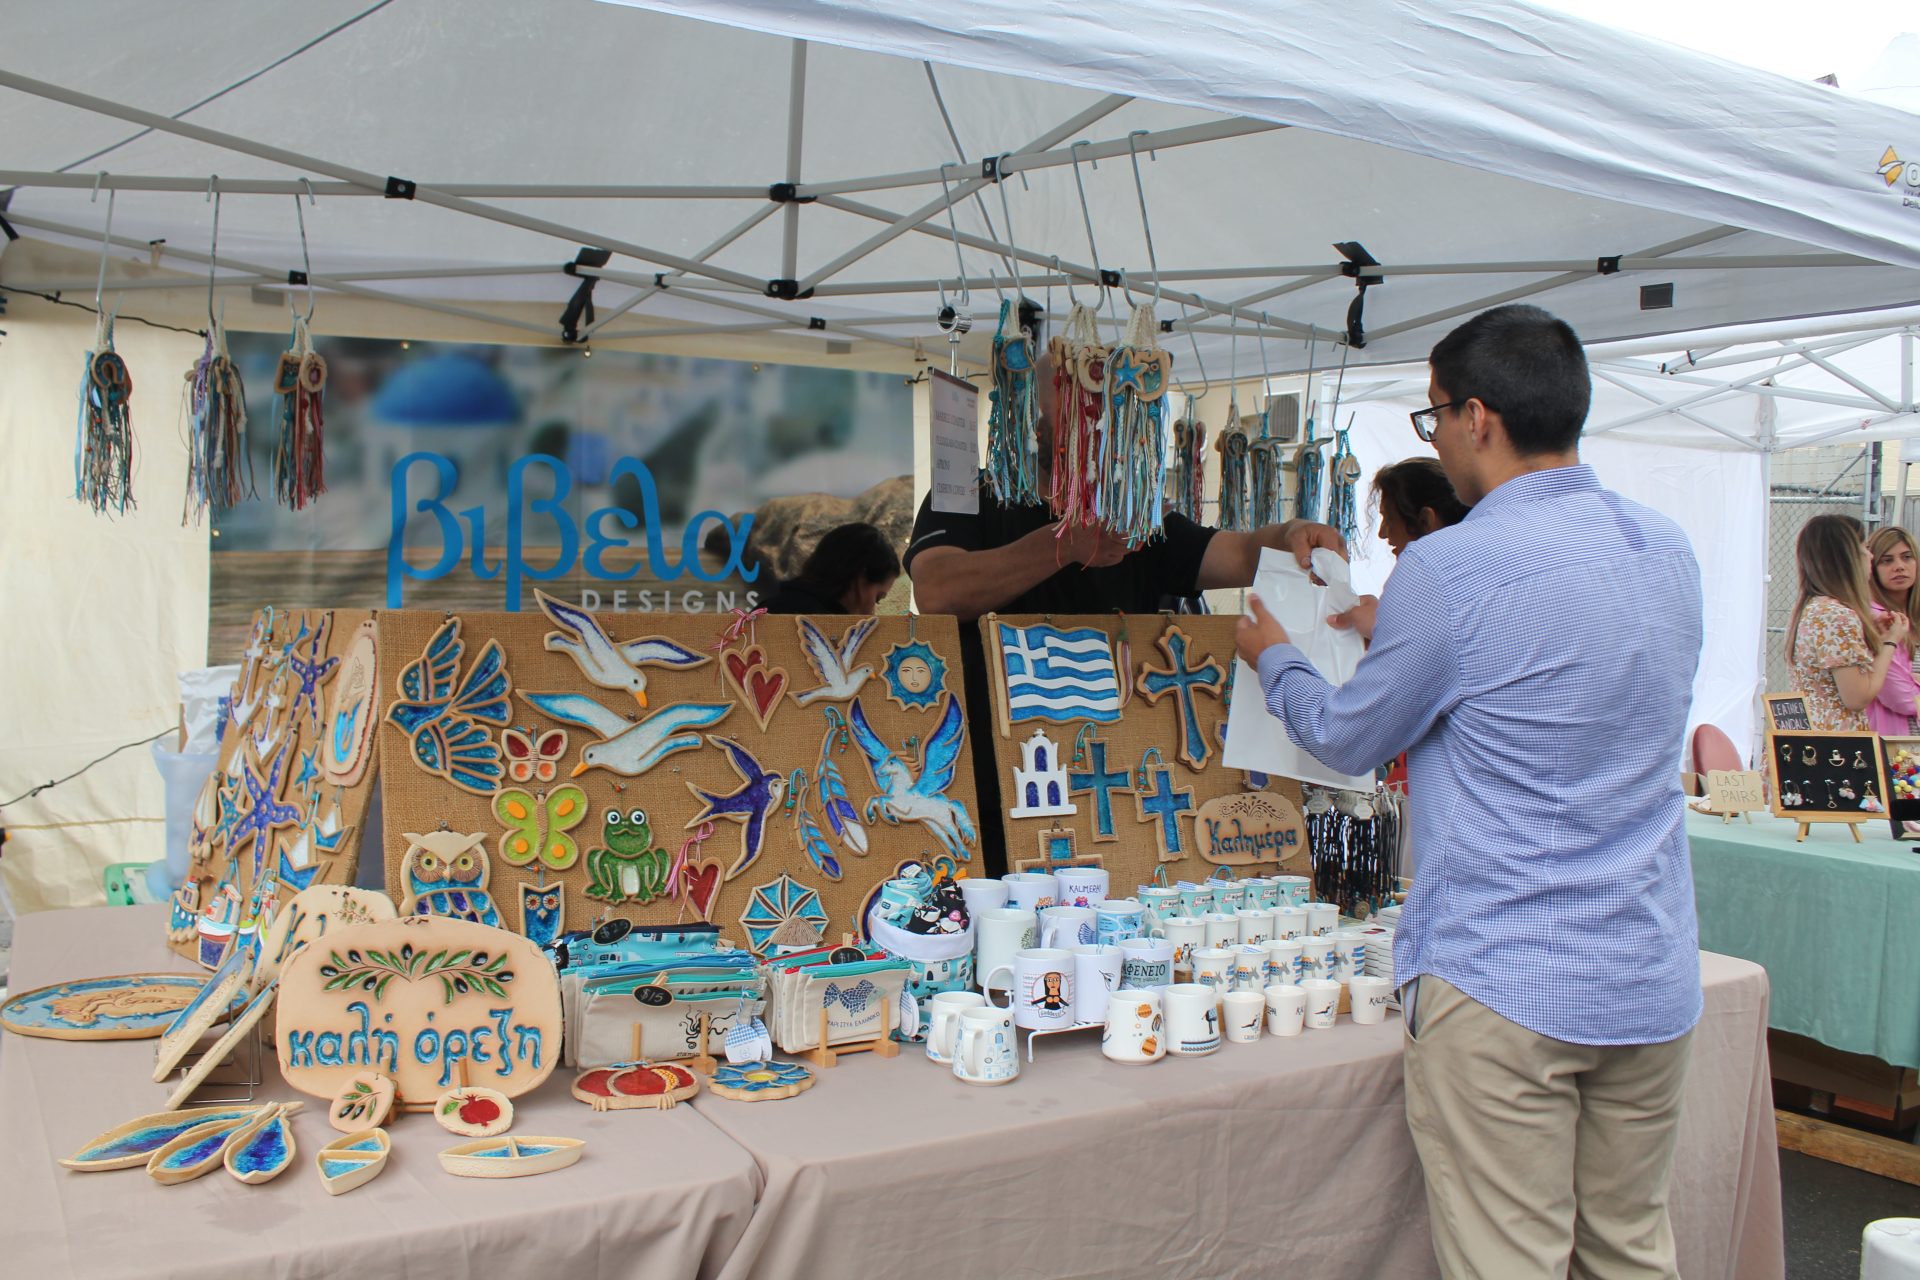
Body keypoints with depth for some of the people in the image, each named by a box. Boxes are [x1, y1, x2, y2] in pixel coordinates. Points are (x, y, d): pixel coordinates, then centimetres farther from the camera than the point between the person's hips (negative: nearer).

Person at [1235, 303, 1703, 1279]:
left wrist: (1273, 658, 18)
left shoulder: (1449, 570, -16)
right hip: (1654, 979, 7)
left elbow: (1348, 738, -2)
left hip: (1502, 985, -7)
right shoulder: (1669, 550, 6)